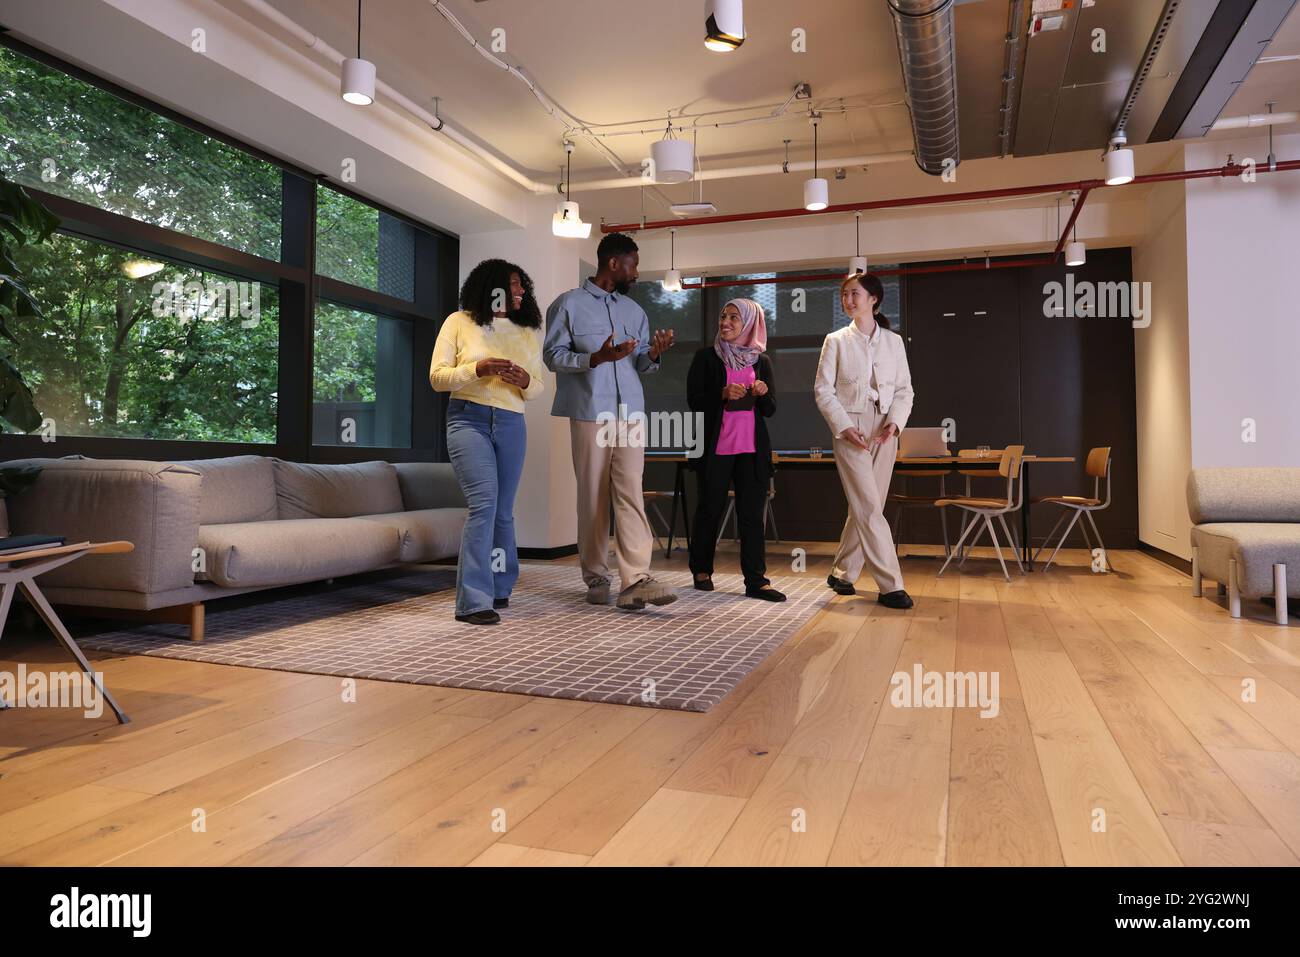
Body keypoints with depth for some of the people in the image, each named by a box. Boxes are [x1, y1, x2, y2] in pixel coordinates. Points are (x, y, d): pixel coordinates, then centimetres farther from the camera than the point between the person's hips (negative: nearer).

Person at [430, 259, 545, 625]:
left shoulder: (529, 332, 14)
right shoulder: (459, 322, 4)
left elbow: (538, 387, 16)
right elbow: (437, 377, 1)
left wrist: (525, 381, -8)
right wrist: (478, 369, -16)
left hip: (511, 425, 4)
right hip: (468, 420, -4)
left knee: (503, 511, 7)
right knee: (484, 504, -18)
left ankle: (499, 589, 26)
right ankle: (474, 601, -15)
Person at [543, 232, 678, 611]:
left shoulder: (634, 310, 19)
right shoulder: (569, 304, 4)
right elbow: (553, 355, -2)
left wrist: (652, 355, -5)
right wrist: (597, 357, -17)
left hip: (630, 412, 3)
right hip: (589, 413, -3)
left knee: (630, 493, -8)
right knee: (593, 495, 1)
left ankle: (636, 580, -13)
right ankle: (596, 577, 13)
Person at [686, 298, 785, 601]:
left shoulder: (761, 361, 10)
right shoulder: (706, 357, 1)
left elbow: (770, 410, 10)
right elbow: (694, 401, -4)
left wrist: (763, 393, -10)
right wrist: (723, 394, -19)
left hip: (752, 448, 2)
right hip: (716, 447, -2)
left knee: (752, 512, 0)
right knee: (710, 509, 7)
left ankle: (756, 580, 1)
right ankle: (701, 570, 23)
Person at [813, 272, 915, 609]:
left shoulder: (893, 341, 12)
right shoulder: (836, 341, 5)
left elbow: (905, 389, 10)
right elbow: (823, 390, 0)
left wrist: (895, 422, -8)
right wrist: (844, 427, -12)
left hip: (884, 432, 3)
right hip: (850, 430, -3)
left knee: (865, 507, 6)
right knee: (869, 508, -9)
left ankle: (841, 572, 22)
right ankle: (890, 585, -7)